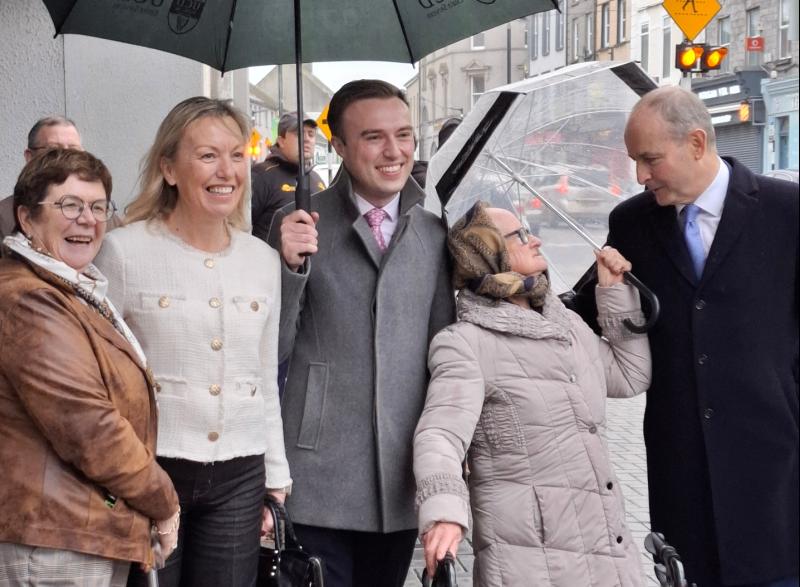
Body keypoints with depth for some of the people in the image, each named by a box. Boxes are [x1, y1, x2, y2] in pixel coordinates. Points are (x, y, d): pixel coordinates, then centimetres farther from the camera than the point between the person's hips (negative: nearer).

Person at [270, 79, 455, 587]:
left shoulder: (434, 235, 7)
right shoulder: (299, 225, -3)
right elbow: (274, 349, -6)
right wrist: (292, 265, -21)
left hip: (403, 480, 3)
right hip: (320, 478, -3)